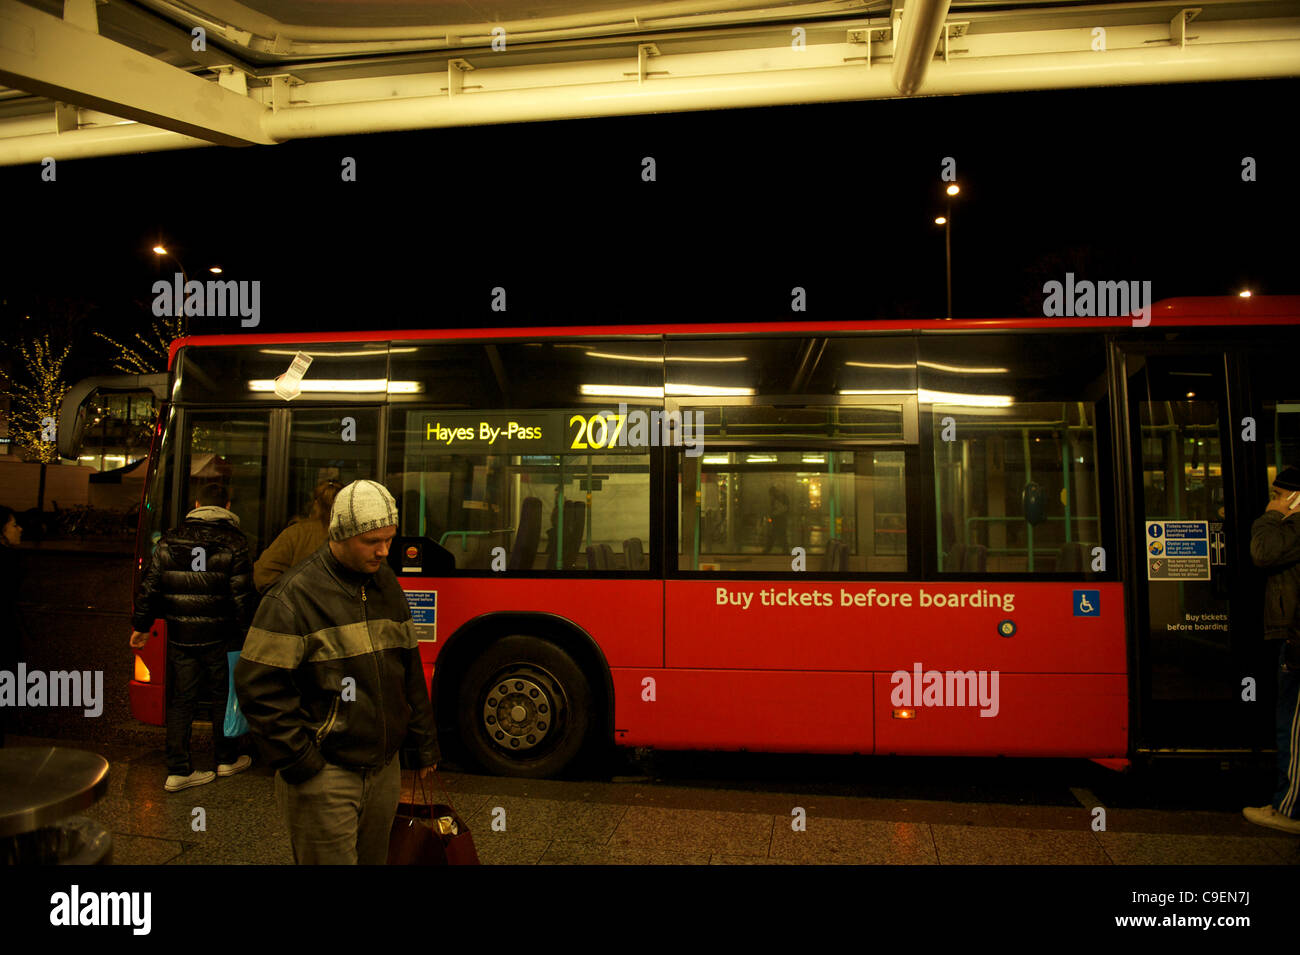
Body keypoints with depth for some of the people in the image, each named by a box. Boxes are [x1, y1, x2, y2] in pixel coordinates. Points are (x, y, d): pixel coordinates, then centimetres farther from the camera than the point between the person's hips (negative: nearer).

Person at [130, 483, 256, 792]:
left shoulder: (169, 541, 4)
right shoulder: (233, 543, -8)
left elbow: (150, 587, 7)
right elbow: (242, 595, -10)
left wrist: (141, 626, 16)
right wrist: (244, 630, -1)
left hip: (179, 636, 3)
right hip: (218, 636, -3)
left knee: (180, 699, 9)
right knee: (223, 695, 12)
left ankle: (177, 770, 11)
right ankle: (226, 760, 24)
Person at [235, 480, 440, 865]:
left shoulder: (386, 584, 8)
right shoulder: (296, 595, -14)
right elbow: (258, 685, -15)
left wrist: (423, 742, 15)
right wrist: (297, 759, -14)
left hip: (385, 770, 6)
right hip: (324, 775, -6)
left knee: (374, 857, 18)